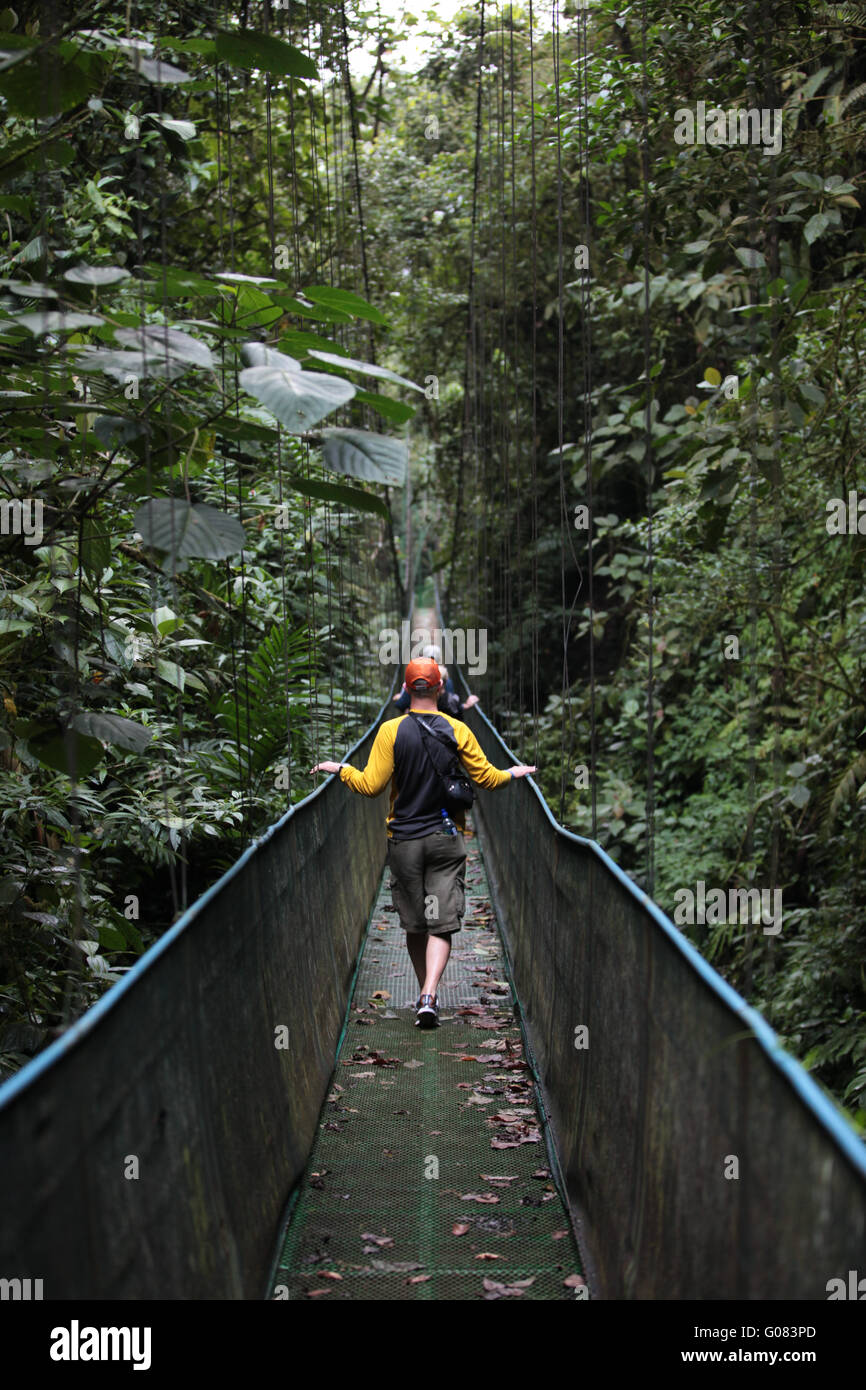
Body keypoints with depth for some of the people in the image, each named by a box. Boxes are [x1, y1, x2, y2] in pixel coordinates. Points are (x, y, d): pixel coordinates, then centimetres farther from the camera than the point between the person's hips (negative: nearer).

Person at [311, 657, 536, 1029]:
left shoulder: (391, 731, -7)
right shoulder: (457, 730, -4)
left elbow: (370, 785, -7)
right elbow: (486, 777, 0)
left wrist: (340, 768, 11)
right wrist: (514, 773, 21)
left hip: (404, 840, 0)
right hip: (446, 839, 0)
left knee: (414, 926, 12)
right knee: (441, 925, -2)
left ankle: (426, 995, 21)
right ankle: (429, 997, -19)